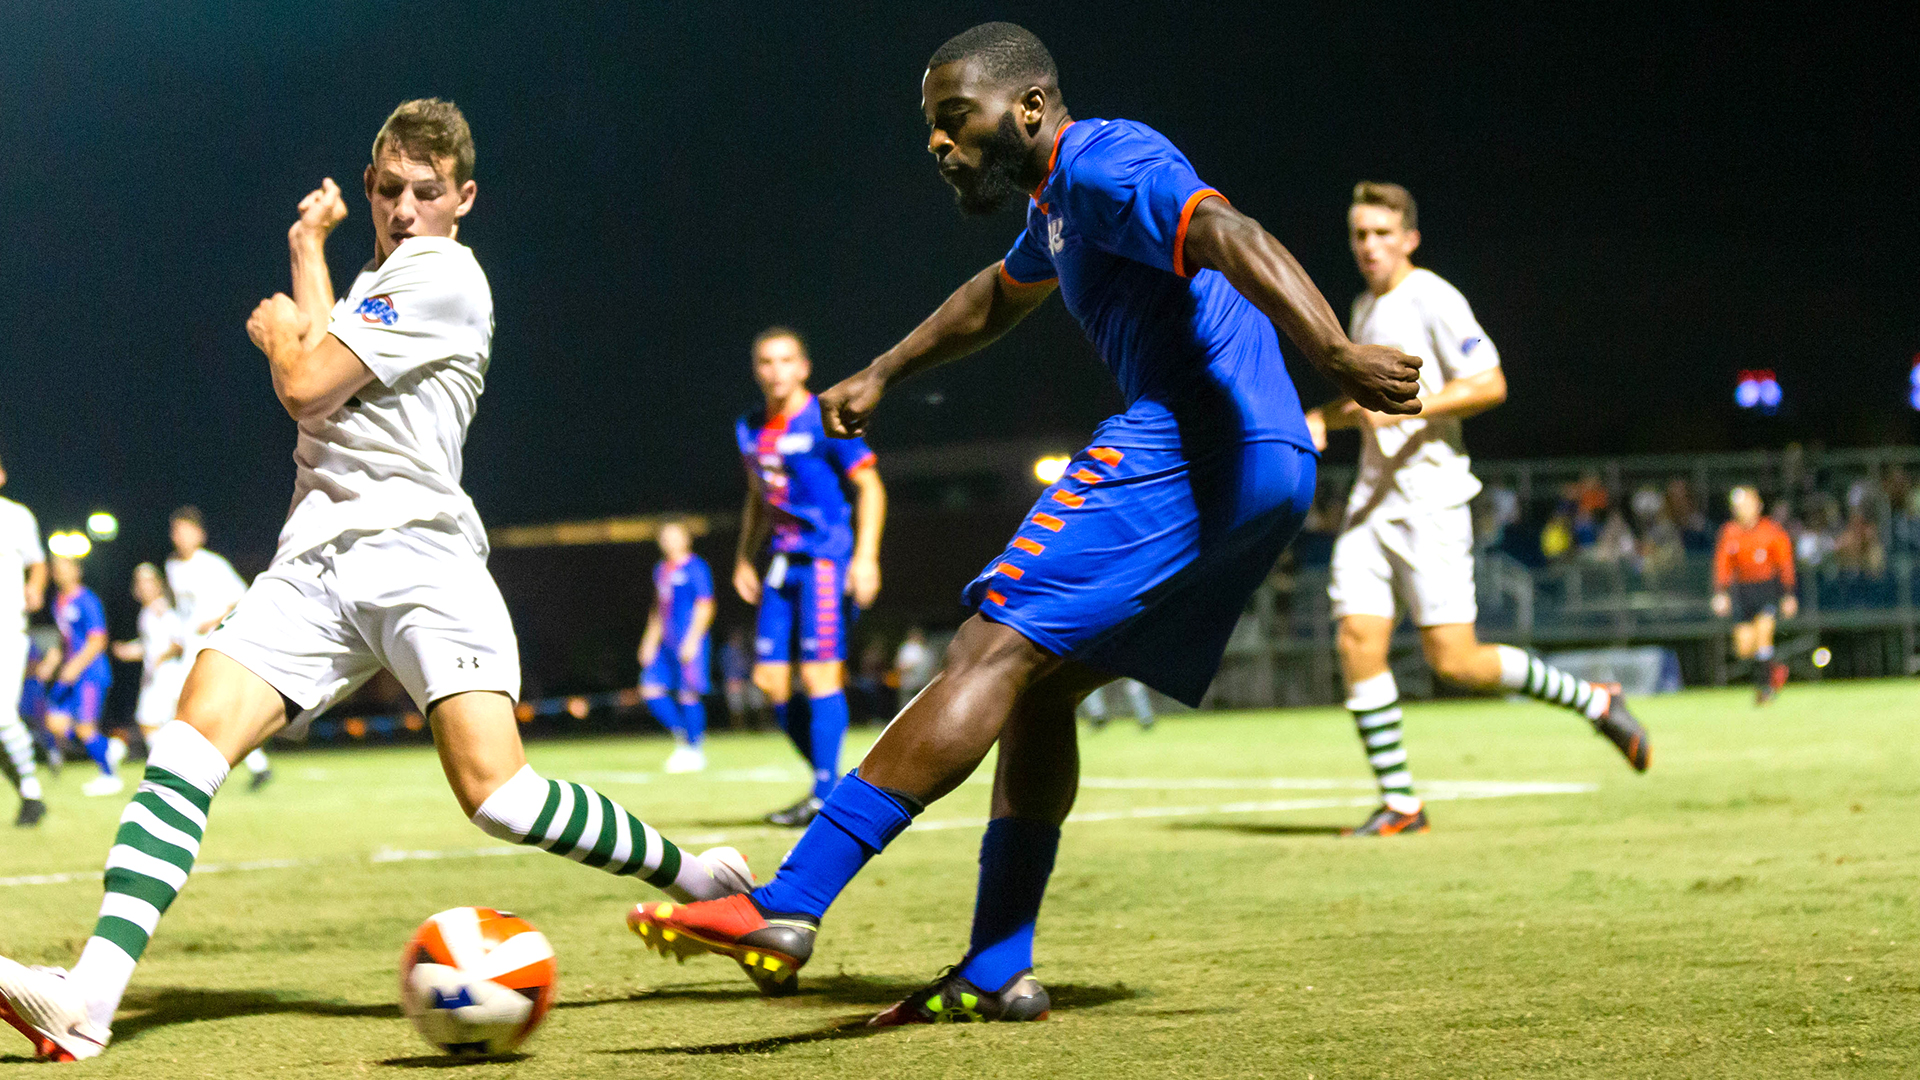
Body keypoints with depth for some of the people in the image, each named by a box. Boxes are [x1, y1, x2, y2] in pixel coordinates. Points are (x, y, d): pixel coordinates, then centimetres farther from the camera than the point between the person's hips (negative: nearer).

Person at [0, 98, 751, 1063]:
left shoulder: (442, 278, -5)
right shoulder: (376, 281, 25)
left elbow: (306, 385, -7)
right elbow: (319, 392, 14)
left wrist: (279, 329, 14)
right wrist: (308, 250, 19)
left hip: (417, 557, -7)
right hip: (316, 565, 7)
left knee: (495, 795, -19)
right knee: (191, 738, -13)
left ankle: (695, 877, 5)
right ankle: (88, 1000, -23)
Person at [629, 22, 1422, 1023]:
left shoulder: (1100, 160, -7)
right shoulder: (1058, 199, 26)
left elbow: (1230, 238, -24)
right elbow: (998, 296, 47)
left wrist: (1340, 359, -38)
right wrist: (880, 375, 51)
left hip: (1184, 451, -10)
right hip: (1256, 476, 10)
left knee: (994, 650, -18)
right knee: (1040, 689, 14)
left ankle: (788, 909, -26)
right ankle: (996, 973, 13)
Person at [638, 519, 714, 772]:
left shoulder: (695, 567, -6)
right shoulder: (661, 569, 17)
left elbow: (705, 607, -10)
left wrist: (692, 640, -16)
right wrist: (650, 640, 19)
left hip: (689, 642, -8)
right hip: (667, 643, 8)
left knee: (689, 694, -7)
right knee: (651, 688, 0)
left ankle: (695, 751, 1)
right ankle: (682, 735, 11)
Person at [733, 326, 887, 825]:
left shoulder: (826, 422, -8)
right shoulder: (751, 430, 12)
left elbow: (870, 487, -8)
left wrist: (865, 556, -16)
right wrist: (745, 558, 20)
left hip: (826, 559, -7)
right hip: (782, 563, 7)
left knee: (820, 675, -12)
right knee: (769, 680, 3)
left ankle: (827, 795, -7)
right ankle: (828, 778, 16)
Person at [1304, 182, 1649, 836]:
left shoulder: (1432, 301, -8)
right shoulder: (1365, 309, 17)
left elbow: (1491, 385, -14)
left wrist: (1413, 405, -24)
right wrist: (1322, 419, 13)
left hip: (1430, 500, -7)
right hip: (1372, 500, 7)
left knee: (1453, 660, -10)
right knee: (1357, 642, -7)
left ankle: (1594, 703, 9)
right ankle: (1399, 803, 0)